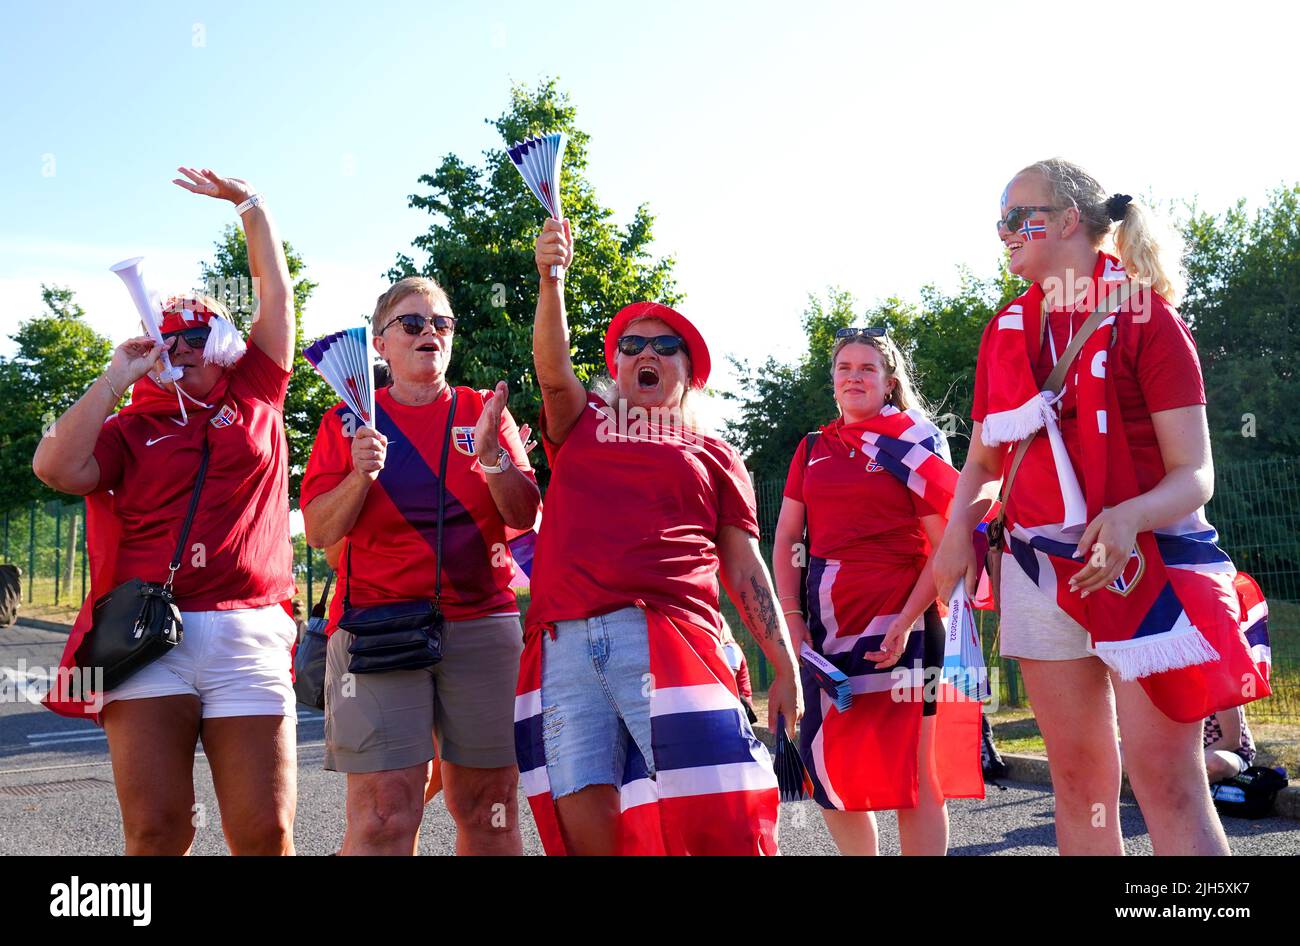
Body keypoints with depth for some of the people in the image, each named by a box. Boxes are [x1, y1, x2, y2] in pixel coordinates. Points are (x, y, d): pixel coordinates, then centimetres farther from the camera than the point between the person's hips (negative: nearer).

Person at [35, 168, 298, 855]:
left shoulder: (253, 400, 18)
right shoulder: (127, 430, 14)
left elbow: (277, 290, 21)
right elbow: (56, 466, -5)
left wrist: (246, 201, 24)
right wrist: (116, 378, 3)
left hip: (249, 638, 1)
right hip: (149, 641, -1)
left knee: (264, 833, -2)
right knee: (156, 831, -5)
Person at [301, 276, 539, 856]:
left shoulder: (484, 412, 13)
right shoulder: (347, 422, 9)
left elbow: (525, 516, 5)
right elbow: (319, 532, 3)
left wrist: (492, 455, -12)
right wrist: (360, 475, -13)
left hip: (482, 623, 2)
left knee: (487, 811, 3)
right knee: (382, 817, -10)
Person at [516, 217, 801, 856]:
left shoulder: (713, 457, 19)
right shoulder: (581, 425, 24)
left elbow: (745, 572, 15)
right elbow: (553, 370, 3)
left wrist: (786, 668, 8)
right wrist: (551, 277, -10)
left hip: (665, 638, -1)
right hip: (564, 642, 2)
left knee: (713, 813, -13)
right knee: (582, 816, -7)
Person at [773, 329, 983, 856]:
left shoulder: (914, 441, 1)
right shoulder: (812, 450, 15)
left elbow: (947, 545, -5)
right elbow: (787, 537, 12)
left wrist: (906, 622, -15)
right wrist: (791, 616, 0)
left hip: (896, 618, -5)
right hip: (825, 624, 5)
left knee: (910, 769, -3)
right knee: (828, 761, 9)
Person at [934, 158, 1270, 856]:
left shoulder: (1146, 319, -5)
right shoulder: (1007, 330, 11)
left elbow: (1195, 474, -10)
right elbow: (984, 459, 16)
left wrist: (1129, 518, -31)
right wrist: (959, 526, -5)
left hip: (1144, 568, -5)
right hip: (1041, 571, 5)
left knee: (1167, 785, -9)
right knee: (1079, 780, 9)